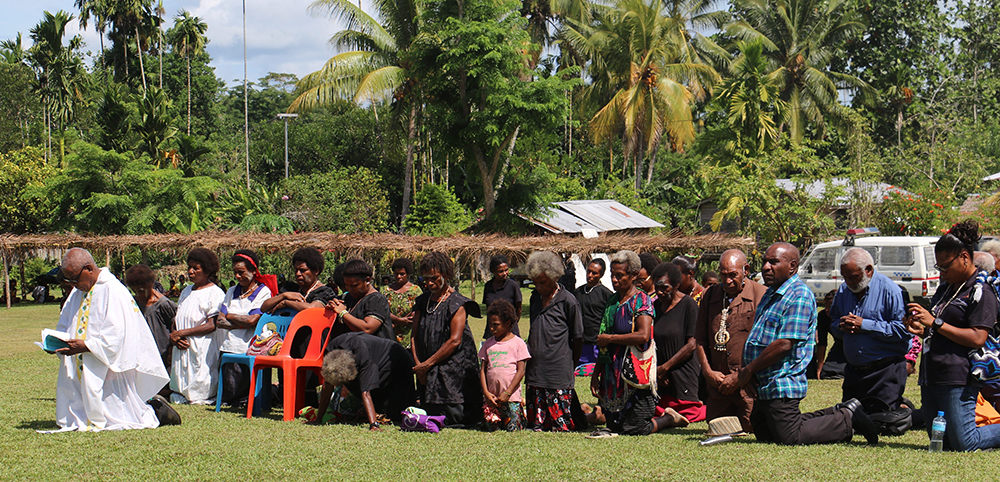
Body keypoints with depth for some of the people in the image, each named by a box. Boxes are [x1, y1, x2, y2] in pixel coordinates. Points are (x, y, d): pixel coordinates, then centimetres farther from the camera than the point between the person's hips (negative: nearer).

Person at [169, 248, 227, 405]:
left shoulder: (215, 293, -6)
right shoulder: (187, 291, 20)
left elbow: (212, 325, -14)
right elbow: (177, 319, 20)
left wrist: (182, 333, -14)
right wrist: (174, 336, -2)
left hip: (203, 349, -7)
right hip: (182, 348, 8)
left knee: (199, 398, -9)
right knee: (177, 398, 6)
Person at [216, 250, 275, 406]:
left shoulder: (263, 292, 1)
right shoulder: (231, 292, 18)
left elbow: (252, 320, -12)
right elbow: (219, 322, 6)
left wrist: (228, 316, 2)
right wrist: (242, 323, -7)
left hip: (246, 349, -6)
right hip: (228, 348, 6)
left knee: (230, 395, -12)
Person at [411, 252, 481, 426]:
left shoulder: (456, 303, -6)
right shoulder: (422, 301, 13)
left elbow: (455, 341, -13)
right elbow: (414, 336, 10)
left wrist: (428, 364, -12)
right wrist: (418, 365, -4)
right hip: (428, 373, 6)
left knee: (451, 418, -10)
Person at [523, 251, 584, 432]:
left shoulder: (568, 301, -6)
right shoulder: (535, 298, 14)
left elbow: (578, 339, 0)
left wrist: (570, 366, 3)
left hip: (559, 374, -6)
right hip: (535, 373, 6)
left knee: (560, 425, -9)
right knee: (536, 426, 6)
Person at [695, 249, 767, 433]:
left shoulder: (761, 295, -4)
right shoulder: (709, 295, 13)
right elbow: (700, 339, 16)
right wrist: (708, 371, 2)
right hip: (718, 381, 5)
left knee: (750, 429, -7)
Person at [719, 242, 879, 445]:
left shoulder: (799, 296, -17)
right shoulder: (770, 294, 15)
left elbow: (784, 344, -23)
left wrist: (747, 372, -17)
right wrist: (739, 375, 5)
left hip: (783, 383, -10)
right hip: (765, 383, 10)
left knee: (790, 438, -10)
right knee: (763, 434, 17)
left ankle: (848, 419, 5)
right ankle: (836, 414, 21)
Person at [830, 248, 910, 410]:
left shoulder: (889, 290, -11)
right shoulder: (843, 290, 10)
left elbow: (902, 329, -18)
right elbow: (833, 322, 19)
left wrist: (865, 325, -19)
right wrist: (841, 326, -6)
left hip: (885, 373, -7)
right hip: (853, 371, 7)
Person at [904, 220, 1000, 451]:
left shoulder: (982, 292, -7)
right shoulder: (945, 289, 19)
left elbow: (977, 339, -17)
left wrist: (935, 323, -17)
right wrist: (921, 330, 8)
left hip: (958, 379, -9)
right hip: (931, 377, 9)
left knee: (964, 444, -10)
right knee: (941, 443, 9)